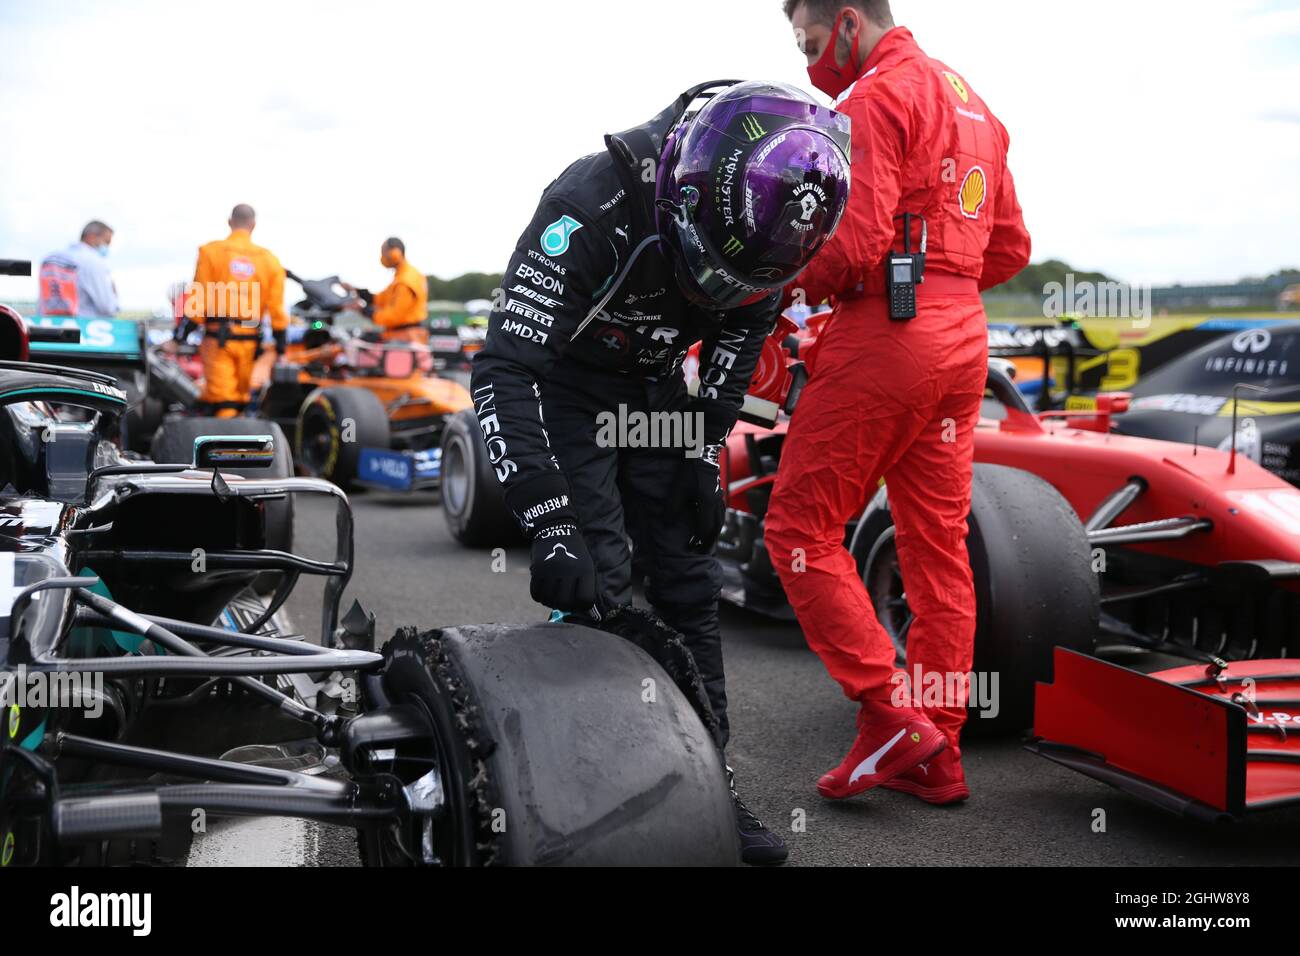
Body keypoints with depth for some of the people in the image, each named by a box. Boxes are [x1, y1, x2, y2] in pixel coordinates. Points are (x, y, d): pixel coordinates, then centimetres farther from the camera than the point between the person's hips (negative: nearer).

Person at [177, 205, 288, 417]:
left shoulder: (211, 251, -1)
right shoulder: (269, 259, 5)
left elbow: (200, 299, -6)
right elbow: (277, 307, 3)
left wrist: (182, 332, 0)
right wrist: (280, 346, 9)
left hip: (218, 337, -3)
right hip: (249, 339, 3)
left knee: (221, 400, -4)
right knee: (241, 397, 13)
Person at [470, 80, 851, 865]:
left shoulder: (755, 215, -18)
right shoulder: (590, 209, -36)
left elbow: (740, 334, 1)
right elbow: (505, 371, -37)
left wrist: (704, 451, -6)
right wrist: (551, 524, -42)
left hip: (656, 390, 5)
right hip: (564, 388, -5)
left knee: (690, 582, 1)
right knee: (595, 586, -15)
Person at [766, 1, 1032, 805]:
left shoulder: (873, 97, -7)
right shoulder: (970, 101, 21)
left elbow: (853, 243, -18)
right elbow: (1009, 246, 21)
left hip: (883, 334, -9)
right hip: (963, 338, 9)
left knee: (802, 528, -1)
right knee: (937, 543, 9)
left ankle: (889, 711, -6)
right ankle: (936, 754, 15)